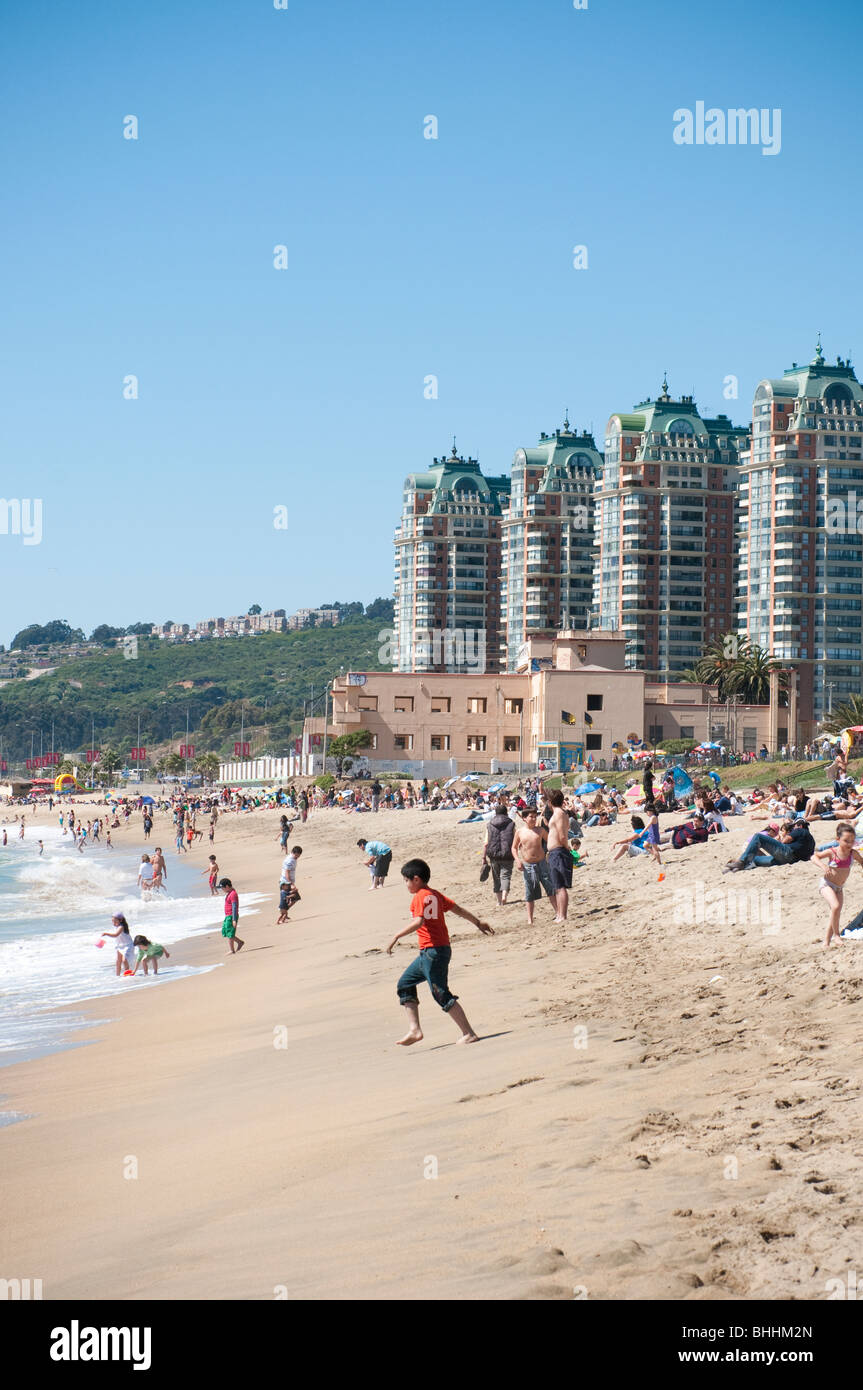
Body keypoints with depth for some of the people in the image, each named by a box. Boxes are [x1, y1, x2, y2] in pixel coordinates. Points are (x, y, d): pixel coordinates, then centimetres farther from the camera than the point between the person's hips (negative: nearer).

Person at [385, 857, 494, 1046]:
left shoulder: (419, 897, -12)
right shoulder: (435, 894, 14)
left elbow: (419, 922, -27)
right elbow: (458, 909, 20)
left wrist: (397, 936, -23)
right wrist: (478, 923, 30)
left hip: (432, 951, -10)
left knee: (441, 994, -7)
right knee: (405, 984, 14)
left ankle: (468, 1034, -7)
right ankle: (414, 1030, 10)